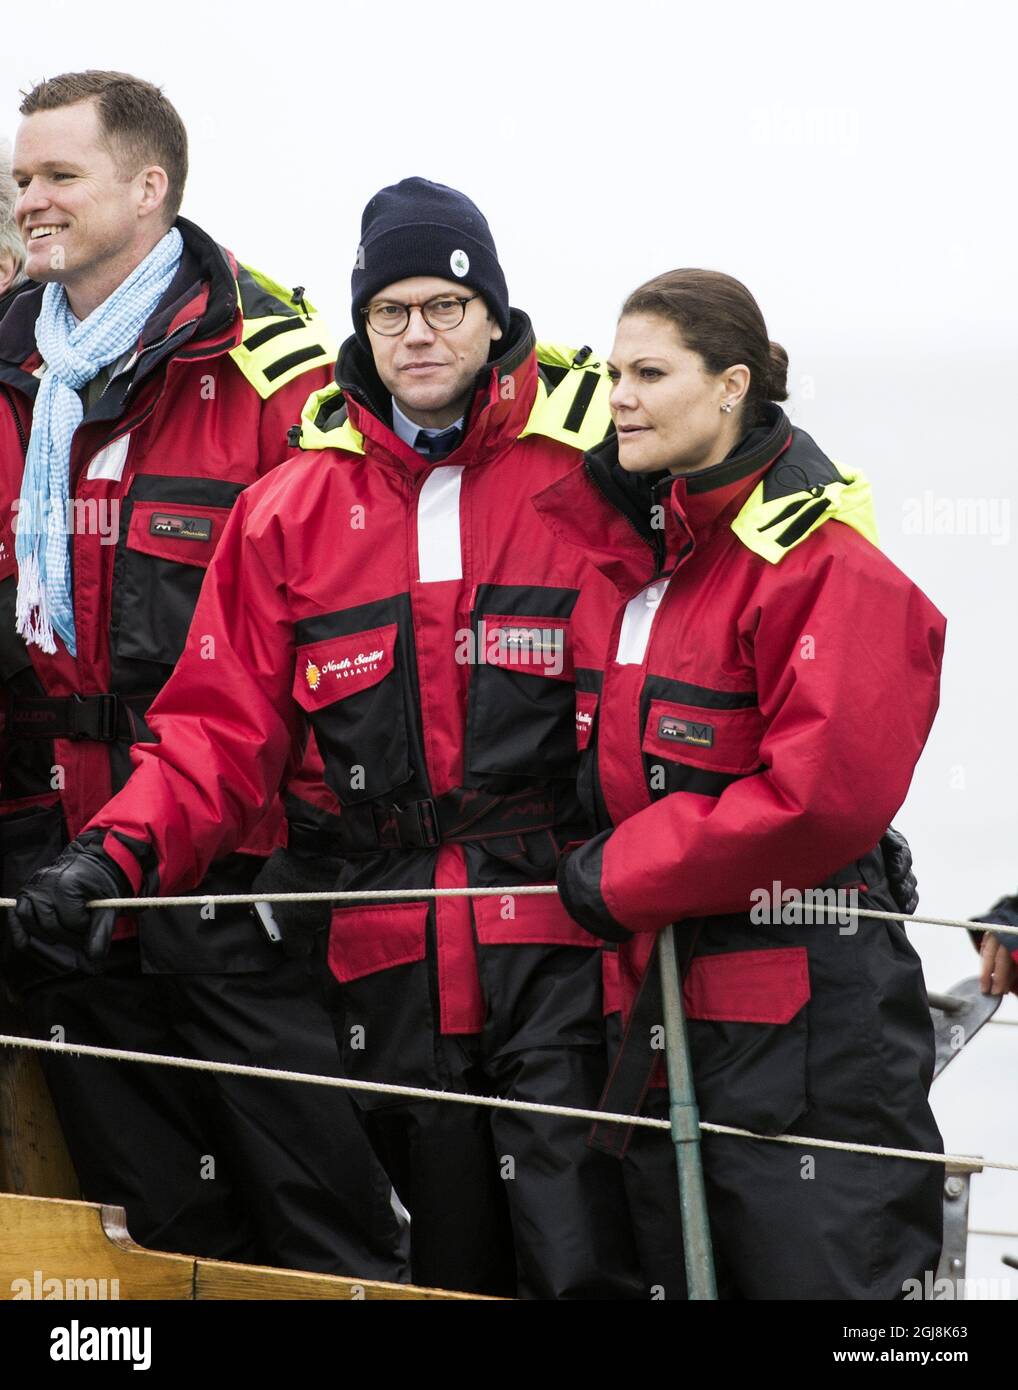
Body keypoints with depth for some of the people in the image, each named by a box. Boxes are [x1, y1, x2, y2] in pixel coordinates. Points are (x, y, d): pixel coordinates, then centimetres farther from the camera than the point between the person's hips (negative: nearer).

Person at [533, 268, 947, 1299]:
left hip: (802, 1017, -8)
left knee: (819, 1274, -6)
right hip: (650, 988, 8)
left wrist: (626, 875, -16)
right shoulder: (620, 553, 11)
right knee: (672, 1271, 14)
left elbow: (822, 795, -23)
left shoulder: (824, 563, -14)